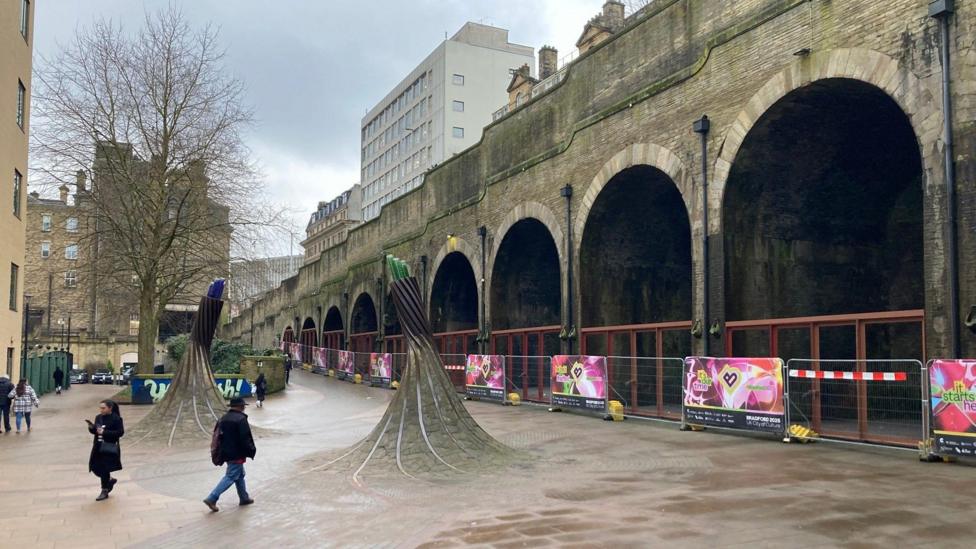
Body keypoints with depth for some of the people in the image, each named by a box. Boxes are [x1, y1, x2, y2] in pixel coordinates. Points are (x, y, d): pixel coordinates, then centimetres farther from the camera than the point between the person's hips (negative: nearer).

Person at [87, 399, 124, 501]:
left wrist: (105, 432, -23)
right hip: (98, 447, 7)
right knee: (95, 467, 9)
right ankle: (109, 480, 34)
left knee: (104, 469, -3)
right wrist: (91, 428, -8)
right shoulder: (98, 417, 6)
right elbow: (95, 431, 15)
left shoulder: (116, 418, -12)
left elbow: (120, 432, -17)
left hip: (109, 448, -7)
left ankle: (104, 491, 12)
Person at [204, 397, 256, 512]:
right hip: (237, 454, -9)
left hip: (226, 453, 9)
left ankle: (244, 498, 30)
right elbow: (245, 438, -20)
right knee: (230, 477, -4)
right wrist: (252, 450, -6)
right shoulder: (241, 419, -17)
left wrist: (219, 453, 21)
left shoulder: (223, 418, 9)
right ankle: (212, 499, -9)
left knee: (240, 475, 21)